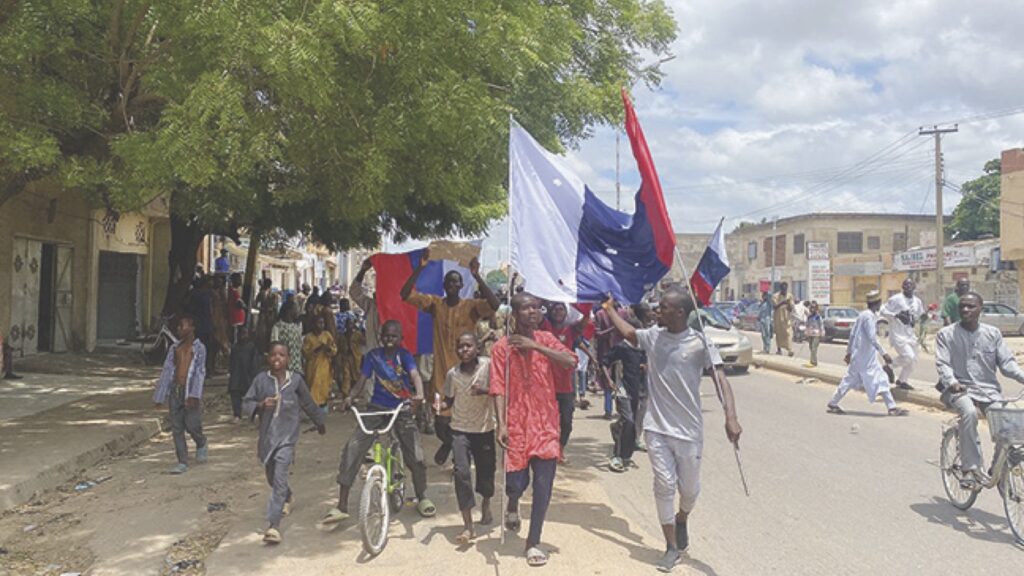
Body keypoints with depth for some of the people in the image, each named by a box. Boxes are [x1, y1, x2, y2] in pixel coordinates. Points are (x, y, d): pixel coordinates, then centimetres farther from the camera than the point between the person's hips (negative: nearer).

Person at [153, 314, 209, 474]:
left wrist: (194, 395, -19)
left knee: (192, 425, -7)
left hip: (190, 391, -5)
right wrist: (159, 396, 8)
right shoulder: (175, 347, 13)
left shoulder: (199, 348, -1)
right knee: (176, 428, 3)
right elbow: (167, 370, 12)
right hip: (175, 390, 5)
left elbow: (200, 372, -9)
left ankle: (201, 445, 26)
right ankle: (182, 463, 9)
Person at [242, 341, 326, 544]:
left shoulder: (296, 380, -3)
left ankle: (274, 526, -13)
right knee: (272, 477, 21)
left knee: (279, 479, -13)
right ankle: (287, 498, 53)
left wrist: (320, 423, 24)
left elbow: (308, 403, 11)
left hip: (287, 437, -3)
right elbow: (247, 403, 2)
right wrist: (261, 405, -20)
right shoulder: (261, 379, -2)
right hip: (267, 435, 3)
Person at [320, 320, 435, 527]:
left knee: (416, 456, -6)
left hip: (402, 409, -1)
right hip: (377, 408, 1)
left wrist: (419, 395, -43)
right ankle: (341, 506, -8)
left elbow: (415, 375, -23)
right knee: (352, 449, -14)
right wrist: (350, 397, -24)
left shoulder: (404, 355, -6)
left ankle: (422, 498, 24)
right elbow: (363, 381, -4)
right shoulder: (373, 356, 0)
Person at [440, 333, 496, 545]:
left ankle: (486, 504, 46)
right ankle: (468, 526, -8)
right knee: (461, 472, -14)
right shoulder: (452, 373, -6)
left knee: (486, 470, 12)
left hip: (484, 428, 0)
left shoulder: (488, 365, -11)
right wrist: (439, 406, -18)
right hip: (460, 430, 0)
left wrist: (485, 390, -27)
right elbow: (449, 400, 4)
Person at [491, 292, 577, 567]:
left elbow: (571, 362, -15)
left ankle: (533, 542, 12)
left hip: (545, 422, 2)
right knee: (517, 482, 1)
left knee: (543, 485, -2)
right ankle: (512, 507, 40)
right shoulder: (501, 347, -4)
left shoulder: (545, 339, 3)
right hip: (516, 423, -1)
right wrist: (501, 424, -18)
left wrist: (536, 346, -21)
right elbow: (498, 389, -8)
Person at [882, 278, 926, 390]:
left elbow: (919, 319, 18)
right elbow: (883, 311, -10)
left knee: (912, 360, 11)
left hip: (910, 334, 7)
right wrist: (897, 315, -24)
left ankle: (902, 380, 28)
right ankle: (890, 365, 6)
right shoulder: (896, 299, -10)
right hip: (898, 334, -7)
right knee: (909, 356, -19)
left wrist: (924, 318, -6)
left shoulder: (917, 301, 10)